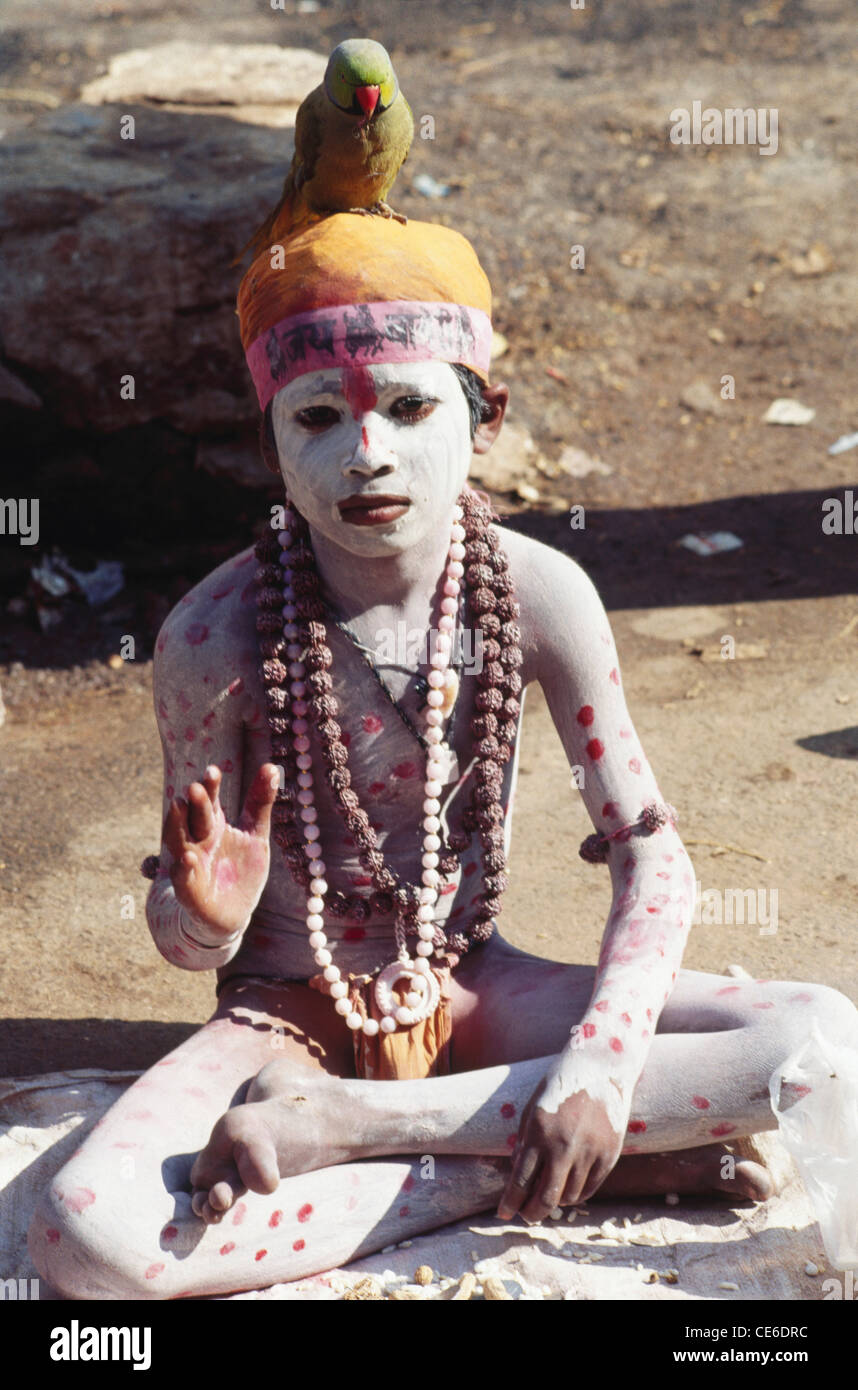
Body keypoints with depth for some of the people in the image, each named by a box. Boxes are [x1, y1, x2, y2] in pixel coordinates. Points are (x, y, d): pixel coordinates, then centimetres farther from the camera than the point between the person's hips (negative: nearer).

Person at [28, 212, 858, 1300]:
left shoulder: (539, 594, -12)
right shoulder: (215, 636, -17)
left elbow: (649, 849, -8)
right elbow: (186, 941, -7)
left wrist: (600, 1067, -22)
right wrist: (205, 915, -32)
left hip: (467, 994, 3)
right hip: (290, 1015, -2)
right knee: (83, 1237, -32)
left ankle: (343, 1125, -19)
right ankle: (491, 1176, -15)